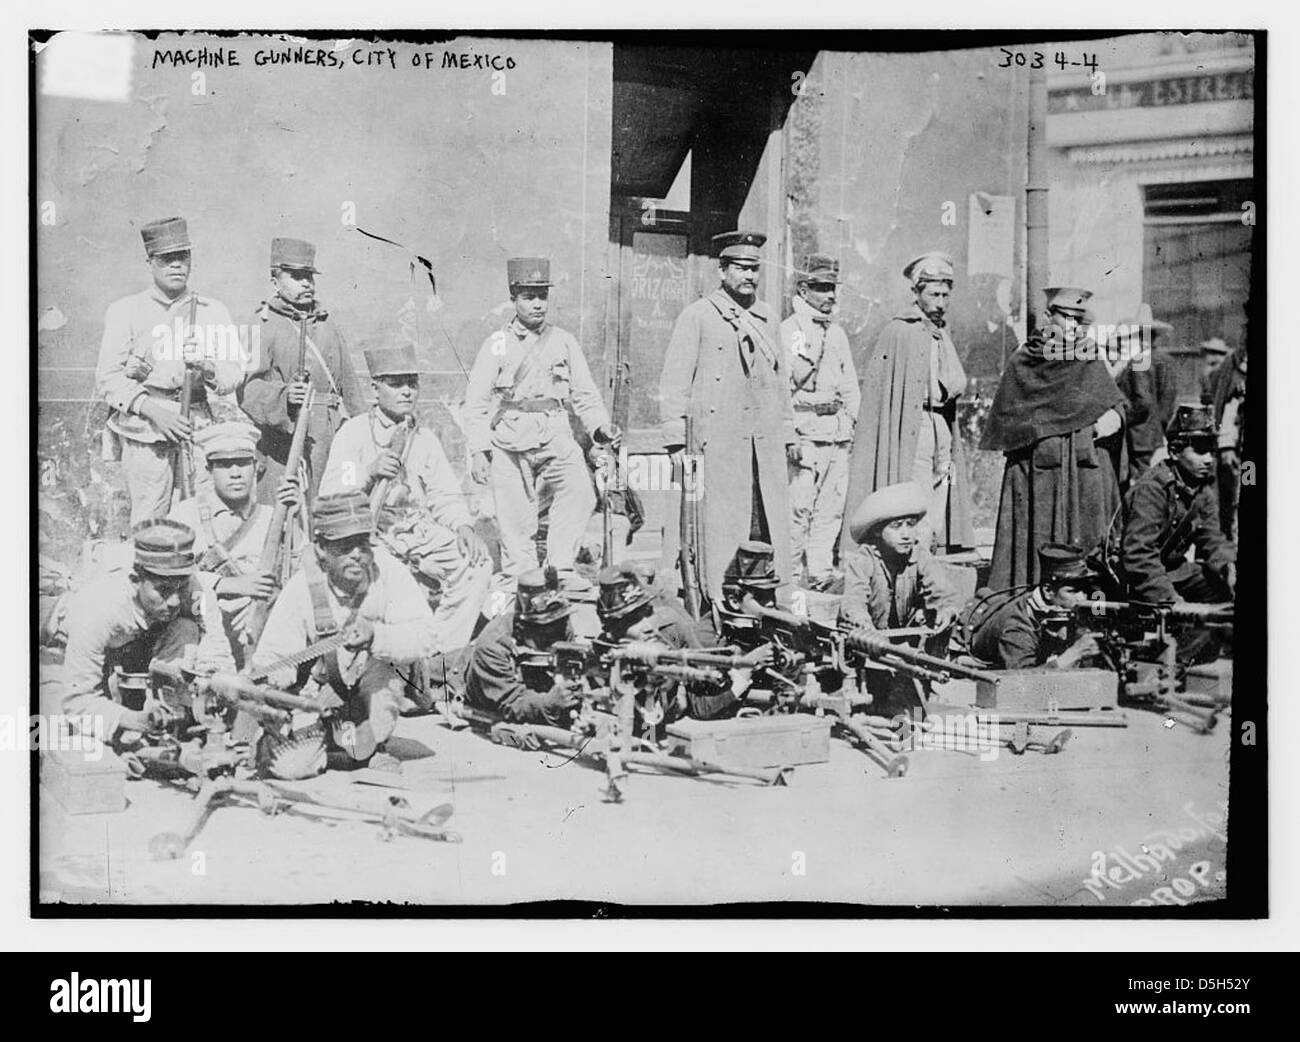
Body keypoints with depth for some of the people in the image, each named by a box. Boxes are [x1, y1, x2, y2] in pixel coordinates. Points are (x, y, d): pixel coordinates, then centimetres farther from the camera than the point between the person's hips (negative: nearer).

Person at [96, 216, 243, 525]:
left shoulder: (213, 311, 14)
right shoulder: (124, 311, 7)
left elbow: (233, 377, 8)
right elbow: (107, 379, 1)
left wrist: (205, 364, -14)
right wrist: (153, 410, -13)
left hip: (199, 429, 2)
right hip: (144, 430, -2)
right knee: (149, 524, -6)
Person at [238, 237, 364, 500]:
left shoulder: (327, 325, 20)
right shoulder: (262, 326, 0)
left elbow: (348, 388, 24)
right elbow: (247, 387, -13)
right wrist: (284, 396, -31)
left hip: (332, 438, 5)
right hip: (284, 435, -5)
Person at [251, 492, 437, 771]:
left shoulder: (389, 572, -17)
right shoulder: (301, 587, -16)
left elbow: (425, 638, -25)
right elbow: (271, 656, -17)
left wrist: (374, 634, -42)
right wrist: (277, 677, -41)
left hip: (379, 685, 0)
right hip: (324, 687, 0)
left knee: (383, 670, -33)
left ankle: (373, 746, -9)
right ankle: (342, 740, 11)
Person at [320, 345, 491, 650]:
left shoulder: (425, 438, 16)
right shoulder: (353, 433, 2)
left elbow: (445, 495, 13)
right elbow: (329, 496, -7)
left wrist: (464, 526, -8)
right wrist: (368, 472, -24)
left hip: (419, 531, 5)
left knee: (476, 565, -18)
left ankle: (441, 652, -12)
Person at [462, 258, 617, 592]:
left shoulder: (564, 342, 12)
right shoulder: (496, 345, 7)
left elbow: (585, 395, 14)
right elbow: (476, 403, 5)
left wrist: (600, 427, -3)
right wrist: (478, 450, -4)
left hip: (555, 439, 1)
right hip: (509, 442, -1)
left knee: (580, 490, -22)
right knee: (514, 519, -1)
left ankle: (562, 567, -14)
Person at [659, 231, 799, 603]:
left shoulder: (768, 321, 19)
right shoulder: (697, 316, 1)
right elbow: (674, 381, -2)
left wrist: (789, 436, 20)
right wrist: (676, 440, -9)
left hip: (767, 443, 5)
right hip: (717, 442, -5)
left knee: (771, 527, 2)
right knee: (720, 527, -6)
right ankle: (718, 605, 0)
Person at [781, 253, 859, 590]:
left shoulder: (837, 333, 19)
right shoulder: (787, 331, -3)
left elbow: (850, 385, 22)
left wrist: (848, 419, 14)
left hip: (837, 431, 7)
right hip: (804, 429, -7)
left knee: (833, 505, 4)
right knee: (799, 505, -8)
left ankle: (820, 570, 10)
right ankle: (791, 572, 0)